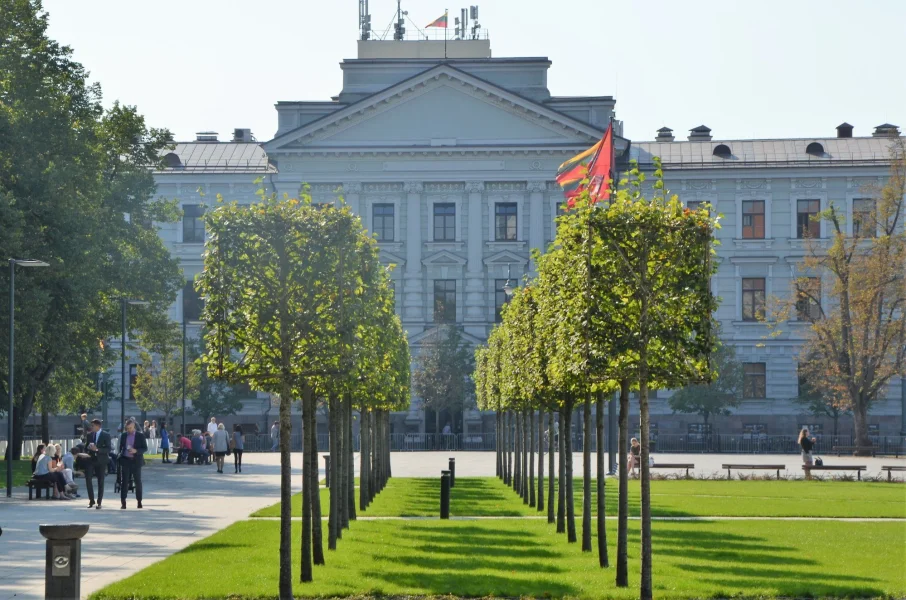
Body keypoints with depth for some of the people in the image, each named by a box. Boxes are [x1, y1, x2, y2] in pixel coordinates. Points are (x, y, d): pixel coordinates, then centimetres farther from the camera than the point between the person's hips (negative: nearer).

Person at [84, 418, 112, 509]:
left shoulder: (106, 435, -5)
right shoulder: (90, 435, 9)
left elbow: (108, 449, -11)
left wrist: (97, 449, -23)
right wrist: (88, 448, -6)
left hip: (101, 460, -3)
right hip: (91, 460, 3)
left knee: (100, 482, 3)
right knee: (88, 479, -9)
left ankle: (99, 502, 9)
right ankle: (91, 500, 5)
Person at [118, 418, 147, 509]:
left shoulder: (140, 435, -1)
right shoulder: (123, 435, 8)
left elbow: (145, 448, -1)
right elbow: (120, 447, 16)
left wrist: (136, 451, -17)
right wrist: (120, 457, 7)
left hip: (136, 461, -1)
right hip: (125, 461, 1)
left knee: (138, 481, 6)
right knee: (124, 481, -4)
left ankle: (139, 501, 17)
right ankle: (123, 502, -4)